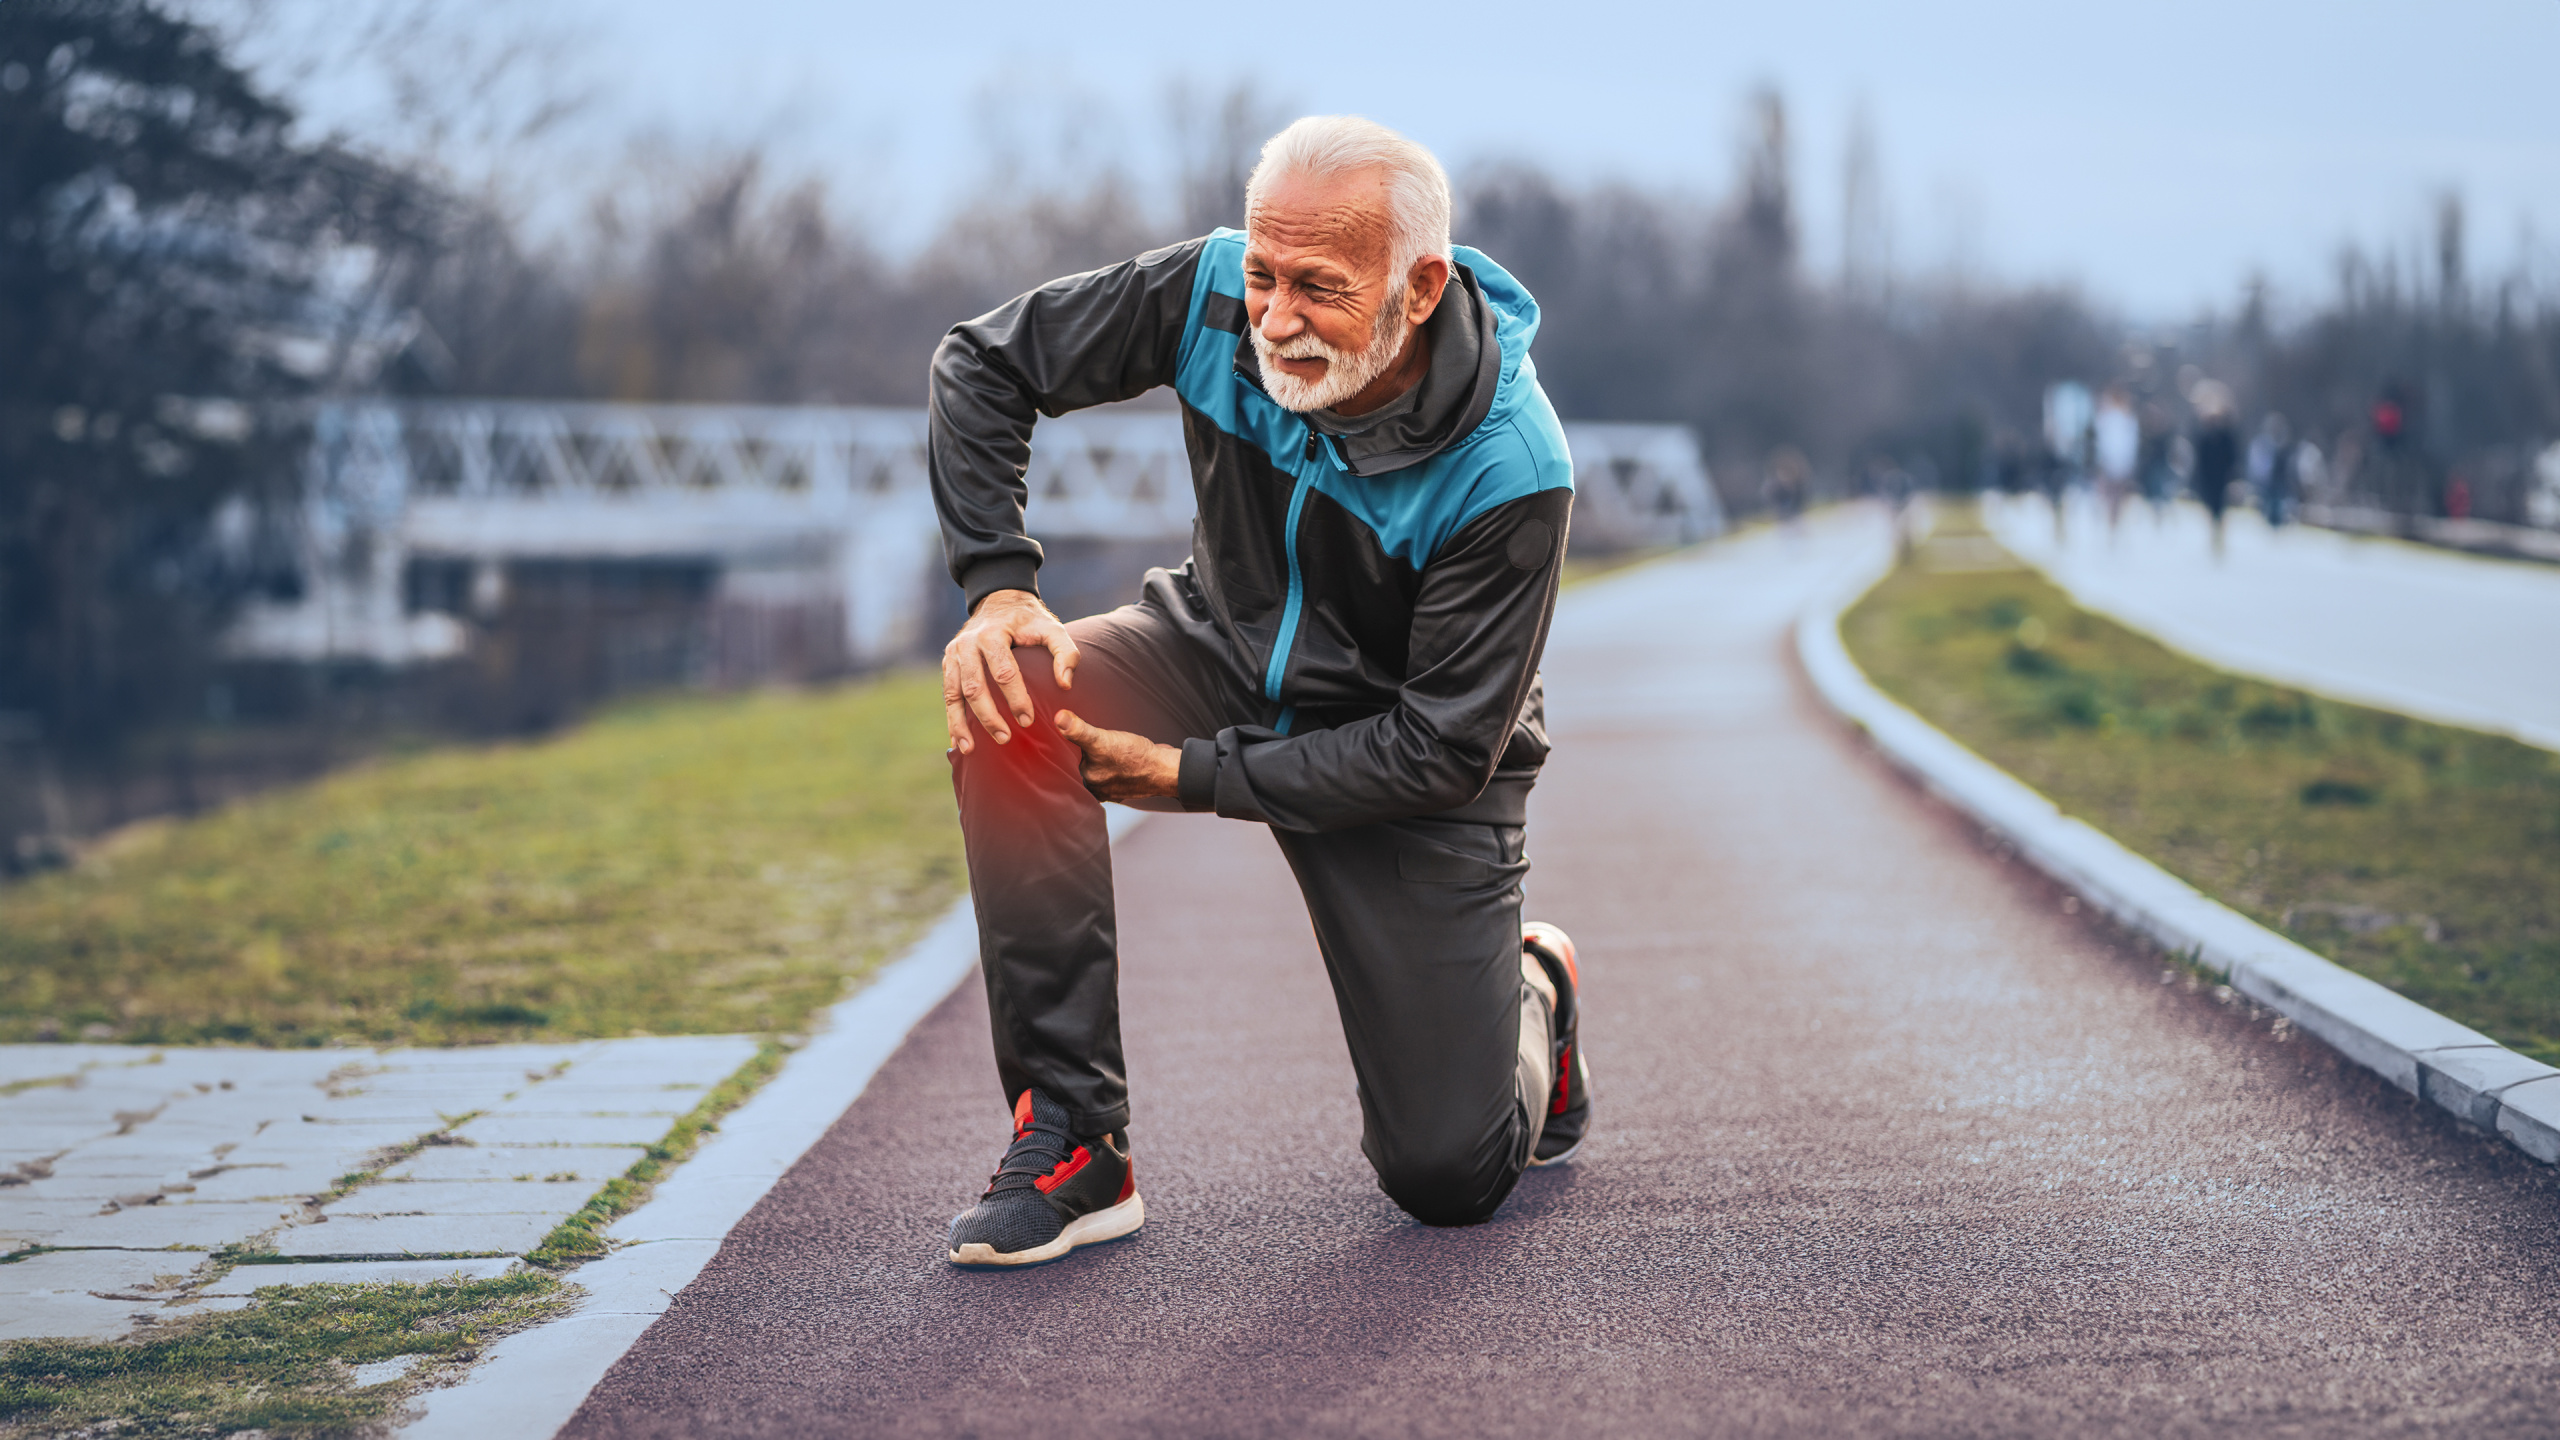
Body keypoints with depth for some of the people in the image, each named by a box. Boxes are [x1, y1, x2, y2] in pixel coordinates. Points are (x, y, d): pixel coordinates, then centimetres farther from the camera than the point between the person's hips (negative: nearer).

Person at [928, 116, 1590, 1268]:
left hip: (1408, 765, -3)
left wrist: (1193, 777, -29)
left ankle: (1528, 997, 33)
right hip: (1224, 654, 3)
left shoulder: (1511, 471, -31)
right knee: (1010, 699, -31)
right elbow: (983, 363, -9)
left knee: (1448, 1180, -6)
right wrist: (998, 587, -22)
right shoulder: (1212, 292, -22)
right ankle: (1075, 1147, -24)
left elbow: (1442, 749, -27)